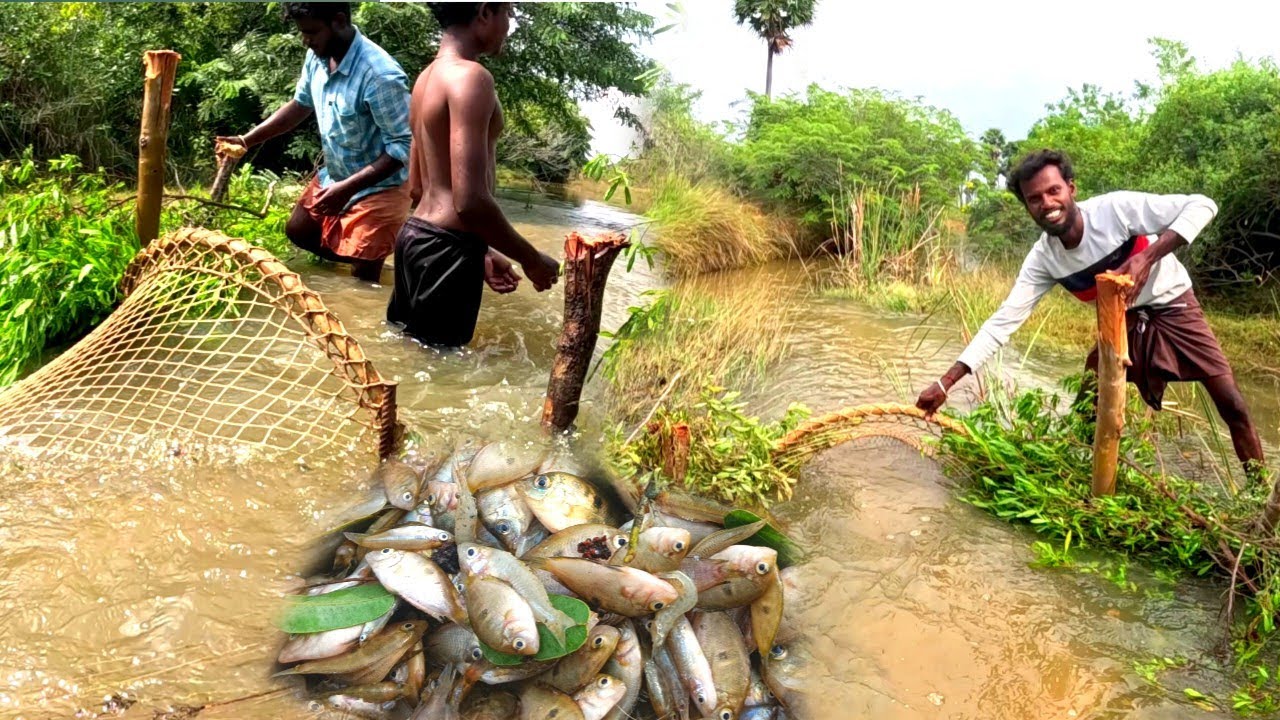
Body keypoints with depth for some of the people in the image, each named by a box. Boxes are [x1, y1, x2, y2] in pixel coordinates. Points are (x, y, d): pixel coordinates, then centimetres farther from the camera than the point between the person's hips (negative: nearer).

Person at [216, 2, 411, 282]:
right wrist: (247, 140, 4)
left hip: (378, 189, -8)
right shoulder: (317, 57, -6)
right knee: (297, 232, 23)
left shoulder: (381, 75, -31)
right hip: (332, 177, 8)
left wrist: (347, 188, -32)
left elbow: (402, 147, -28)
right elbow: (301, 105, 11)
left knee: (361, 280, -3)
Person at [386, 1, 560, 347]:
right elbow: (469, 200, -26)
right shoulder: (470, 76, -16)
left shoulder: (427, 78, 15)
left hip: (418, 235, 10)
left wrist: (480, 250, 22)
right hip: (445, 249, -10)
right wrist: (531, 259, -12)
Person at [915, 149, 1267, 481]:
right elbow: (1003, 321, -20)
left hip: (1174, 309, -3)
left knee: (1231, 405, -8)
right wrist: (945, 382, -27)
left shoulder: (1116, 208, -29)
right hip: (1123, 323, 4)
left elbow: (1202, 205, -26)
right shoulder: (1042, 259, -18)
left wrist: (1147, 257, -41)